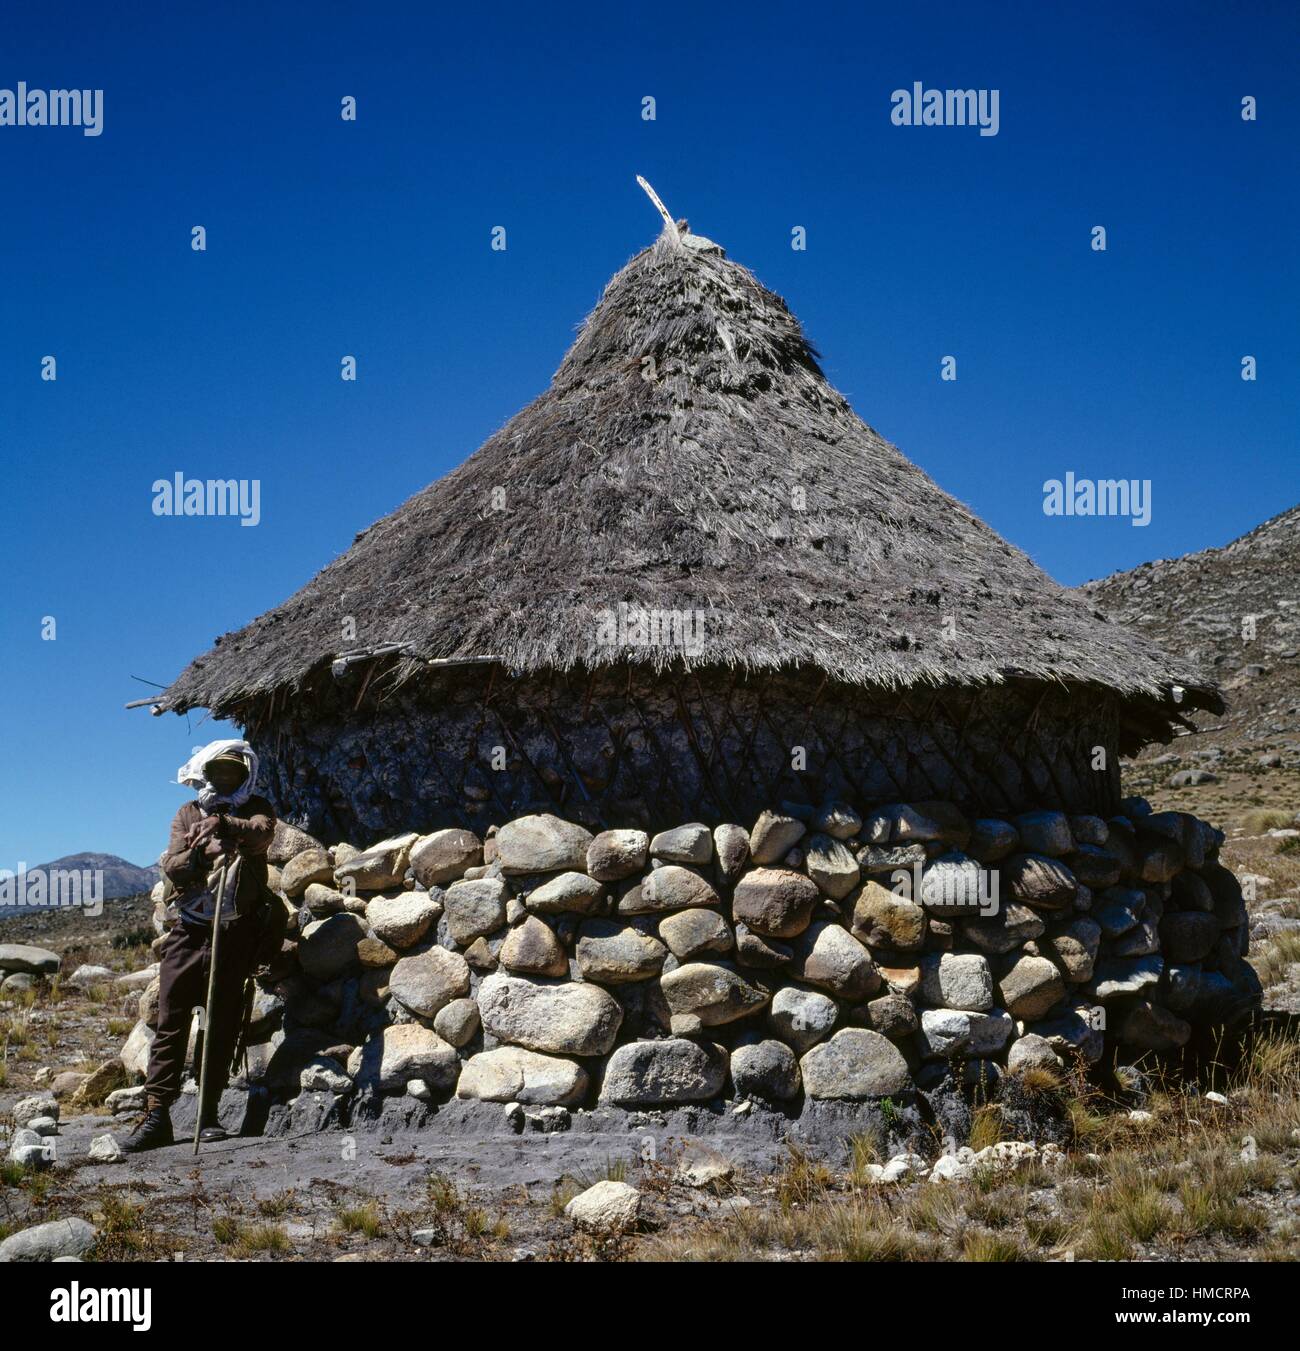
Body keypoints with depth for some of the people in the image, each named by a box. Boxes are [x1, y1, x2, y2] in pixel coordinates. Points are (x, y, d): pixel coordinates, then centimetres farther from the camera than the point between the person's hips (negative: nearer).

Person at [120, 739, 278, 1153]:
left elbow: (260, 833, -16)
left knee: (223, 1026, 2)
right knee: (171, 1022, -5)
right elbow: (172, 868, 0)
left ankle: (209, 1113, 9)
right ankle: (156, 1115, -5)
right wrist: (197, 853, -22)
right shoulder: (187, 815, 14)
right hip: (190, 931, 1)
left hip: (237, 932, -1)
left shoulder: (256, 809, 9)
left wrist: (223, 824, -36)